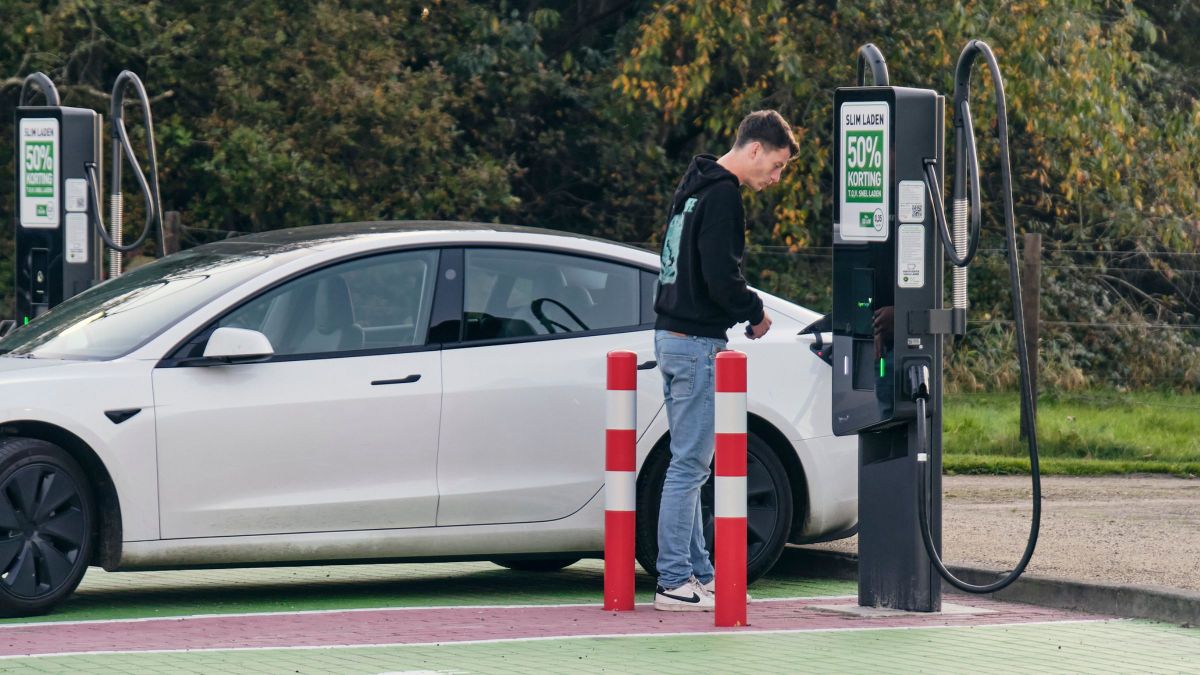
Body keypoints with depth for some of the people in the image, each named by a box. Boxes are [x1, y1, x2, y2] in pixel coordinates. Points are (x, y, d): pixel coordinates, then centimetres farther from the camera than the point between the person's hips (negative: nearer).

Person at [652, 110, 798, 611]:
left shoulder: (696, 185, 16)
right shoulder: (723, 194, -15)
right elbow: (721, 279, -23)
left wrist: (743, 312, 12)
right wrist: (756, 313, -5)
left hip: (673, 335, 10)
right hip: (698, 343, -10)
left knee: (688, 463, 14)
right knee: (689, 464, -7)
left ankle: (697, 573, 19)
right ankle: (674, 583, -6)